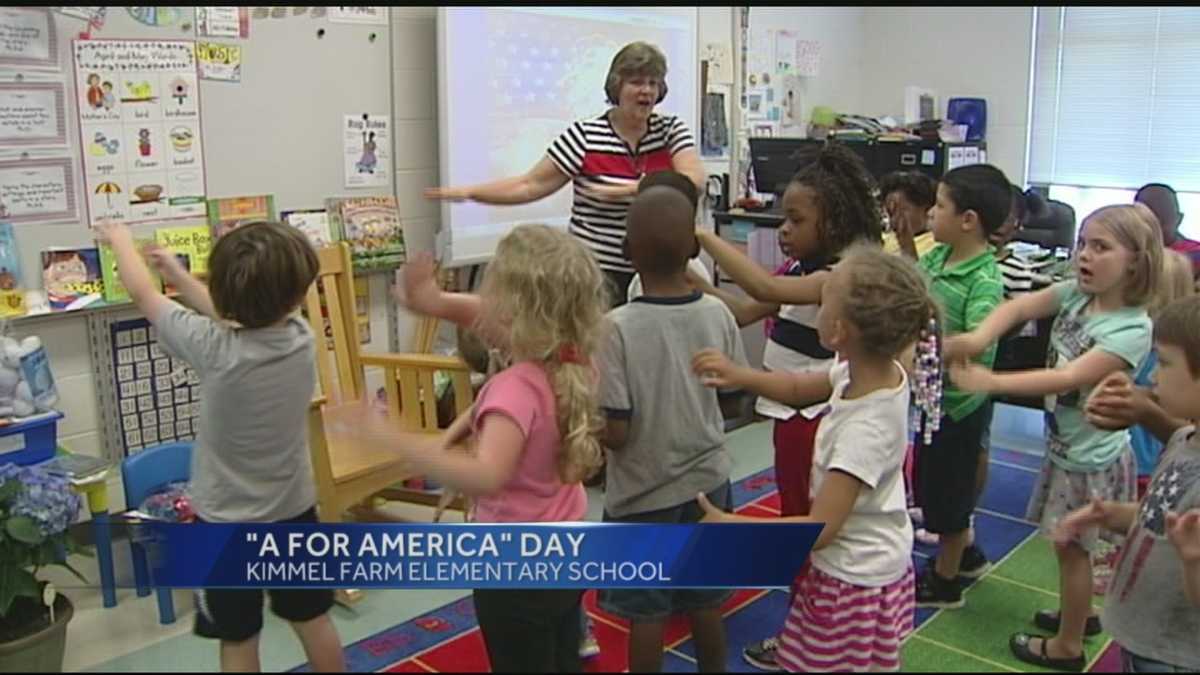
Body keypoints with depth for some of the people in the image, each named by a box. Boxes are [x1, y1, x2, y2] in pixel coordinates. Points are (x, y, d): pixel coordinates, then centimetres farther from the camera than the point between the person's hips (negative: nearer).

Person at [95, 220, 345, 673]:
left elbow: (142, 294, -9)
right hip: (294, 512, 4)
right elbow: (245, 318, 8)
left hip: (226, 523, -4)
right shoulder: (300, 338, -14)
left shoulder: (215, 350, -25)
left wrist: (120, 240, 10)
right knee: (313, 620, 20)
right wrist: (180, 276, 19)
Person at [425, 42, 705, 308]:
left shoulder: (672, 130, 3)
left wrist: (632, 189, -23)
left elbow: (695, 182, -12)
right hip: (598, 271, -2)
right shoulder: (584, 137, -5)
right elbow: (530, 185, -3)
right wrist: (469, 192, -12)